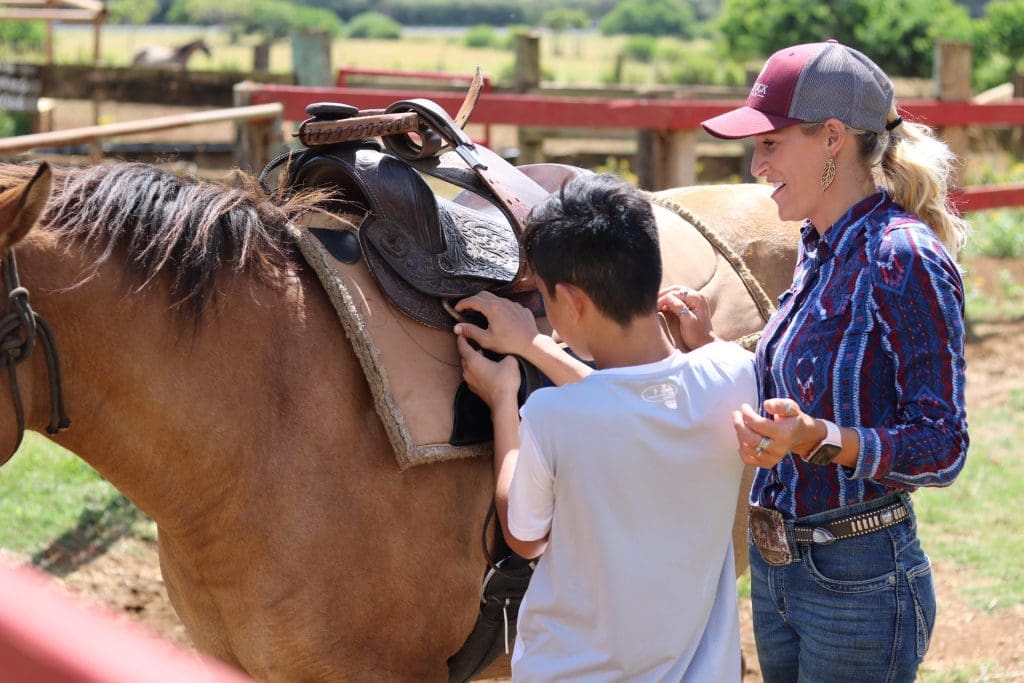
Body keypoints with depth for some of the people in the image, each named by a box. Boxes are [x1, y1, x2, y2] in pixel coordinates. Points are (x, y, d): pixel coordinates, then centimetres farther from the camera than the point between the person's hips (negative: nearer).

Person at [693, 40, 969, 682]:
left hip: (859, 581, -9)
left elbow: (941, 447, -20)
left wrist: (818, 438, -34)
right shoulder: (820, 251, 8)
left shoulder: (904, 260, -18)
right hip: (777, 567, 9)